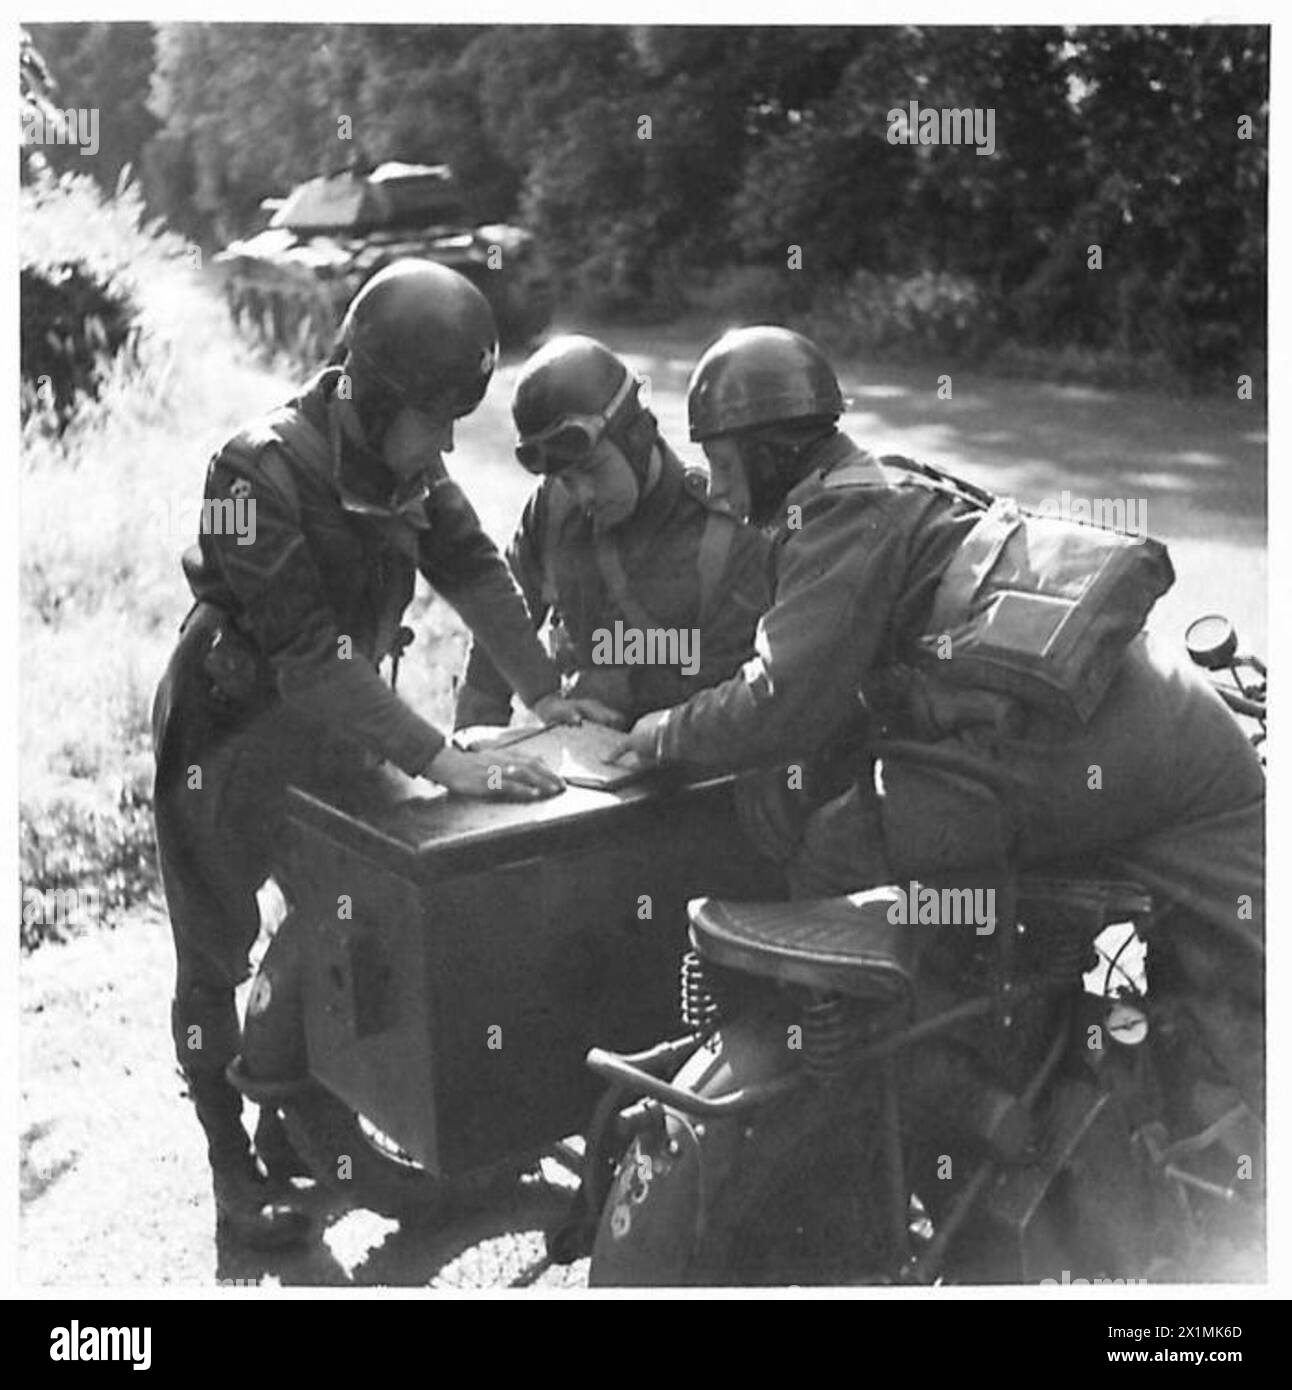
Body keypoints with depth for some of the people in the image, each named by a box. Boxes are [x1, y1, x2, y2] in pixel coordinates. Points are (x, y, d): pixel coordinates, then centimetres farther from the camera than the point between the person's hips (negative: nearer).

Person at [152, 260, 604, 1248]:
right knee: (217, 959, 6)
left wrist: (544, 690, -9)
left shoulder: (406, 461, -8)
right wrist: (440, 760, -36)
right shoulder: (263, 471, -30)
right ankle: (232, 1165, 21)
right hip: (230, 739, -7)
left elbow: (473, 566, 0)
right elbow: (310, 650, -34)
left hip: (329, 730, 7)